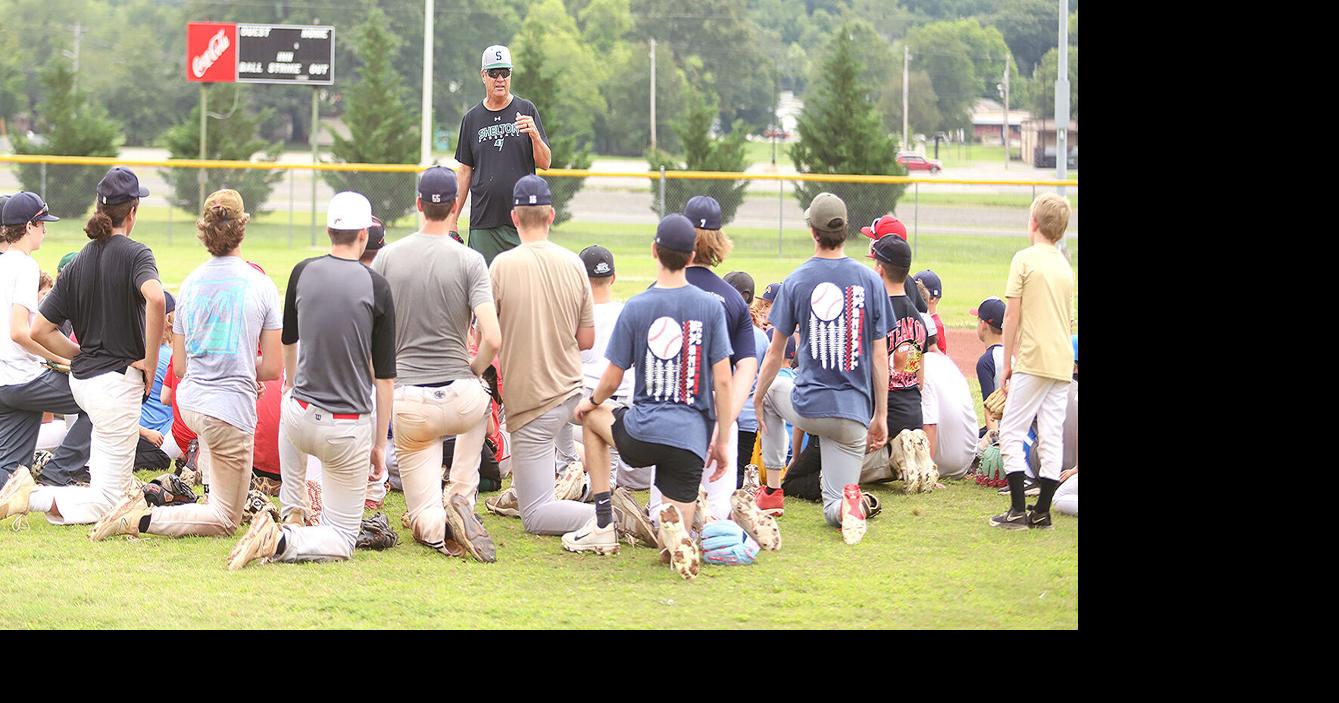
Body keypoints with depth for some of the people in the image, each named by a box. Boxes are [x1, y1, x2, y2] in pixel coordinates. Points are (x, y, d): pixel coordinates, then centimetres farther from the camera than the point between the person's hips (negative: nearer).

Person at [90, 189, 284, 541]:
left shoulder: (190, 284, 2)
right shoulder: (261, 286, -10)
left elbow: (180, 367, 9)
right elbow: (272, 369, -8)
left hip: (189, 402, 6)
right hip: (231, 407, -6)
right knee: (225, 521, 3)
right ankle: (146, 519, -15)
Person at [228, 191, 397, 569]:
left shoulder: (303, 272, 3)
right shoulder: (376, 286, -6)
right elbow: (384, 375, -5)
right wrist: (380, 444, 4)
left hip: (300, 420, 3)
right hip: (349, 432, -3)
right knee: (342, 537, 7)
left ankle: (293, 514, 37)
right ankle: (282, 542, -22)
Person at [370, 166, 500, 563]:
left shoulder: (387, 258, 3)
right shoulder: (469, 261, -4)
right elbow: (493, 339, -13)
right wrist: (475, 370, 8)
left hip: (408, 406, 1)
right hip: (459, 401, -1)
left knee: (423, 522, 14)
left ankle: (440, 525, -23)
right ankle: (462, 497, 19)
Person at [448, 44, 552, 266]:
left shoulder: (526, 111, 5)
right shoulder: (472, 118, 11)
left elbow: (545, 163, 1)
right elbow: (465, 171, 13)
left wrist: (535, 134, -19)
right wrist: (452, 219, 8)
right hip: (483, 223, 2)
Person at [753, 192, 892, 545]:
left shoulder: (797, 281, -2)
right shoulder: (870, 281, 1)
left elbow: (775, 352, 3)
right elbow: (880, 356, 1)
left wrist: (758, 399, 19)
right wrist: (881, 416, 8)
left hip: (808, 407, -1)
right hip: (854, 415, 1)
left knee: (771, 391, 36)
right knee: (835, 510, 11)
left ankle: (773, 488, 30)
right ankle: (849, 501, -28)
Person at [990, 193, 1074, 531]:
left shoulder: (1025, 259, -5)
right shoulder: (1065, 265, 15)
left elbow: (1012, 317, -7)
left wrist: (1008, 364, -1)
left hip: (1033, 361, -6)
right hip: (1063, 363, 6)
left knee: (1011, 431, 0)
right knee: (1052, 437, 7)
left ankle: (1018, 511, -6)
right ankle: (1042, 512, 7)